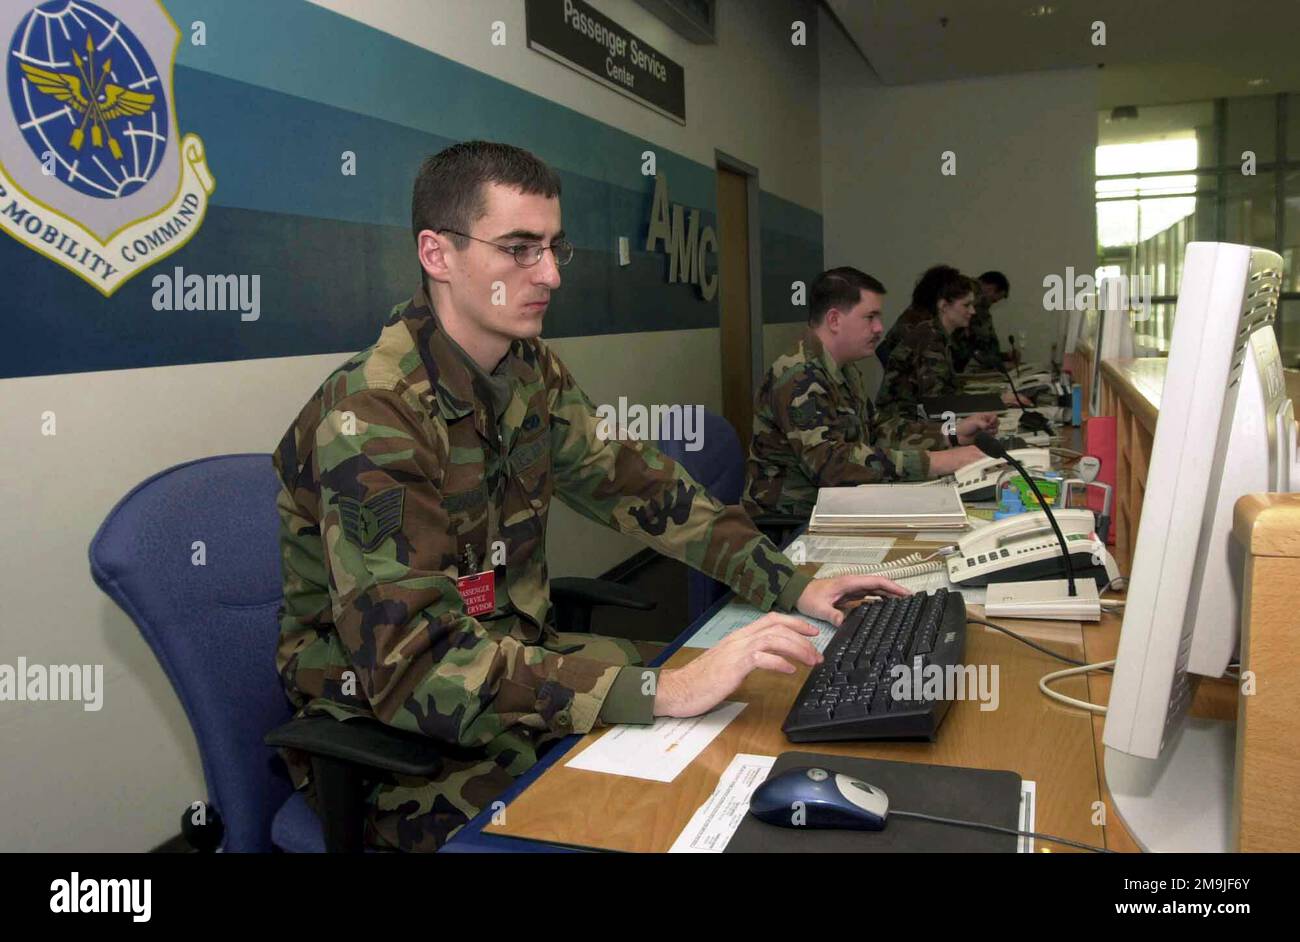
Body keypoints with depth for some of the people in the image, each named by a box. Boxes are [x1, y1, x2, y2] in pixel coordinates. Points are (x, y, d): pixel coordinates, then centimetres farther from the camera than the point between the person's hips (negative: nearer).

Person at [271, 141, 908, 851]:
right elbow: (415, 666, -32)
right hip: (384, 731, -6)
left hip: (514, 655, 7)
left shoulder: (533, 373, -1)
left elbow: (634, 484, 5)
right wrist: (663, 692, -38)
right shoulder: (372, 416, -26)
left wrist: (793, 589, -4)